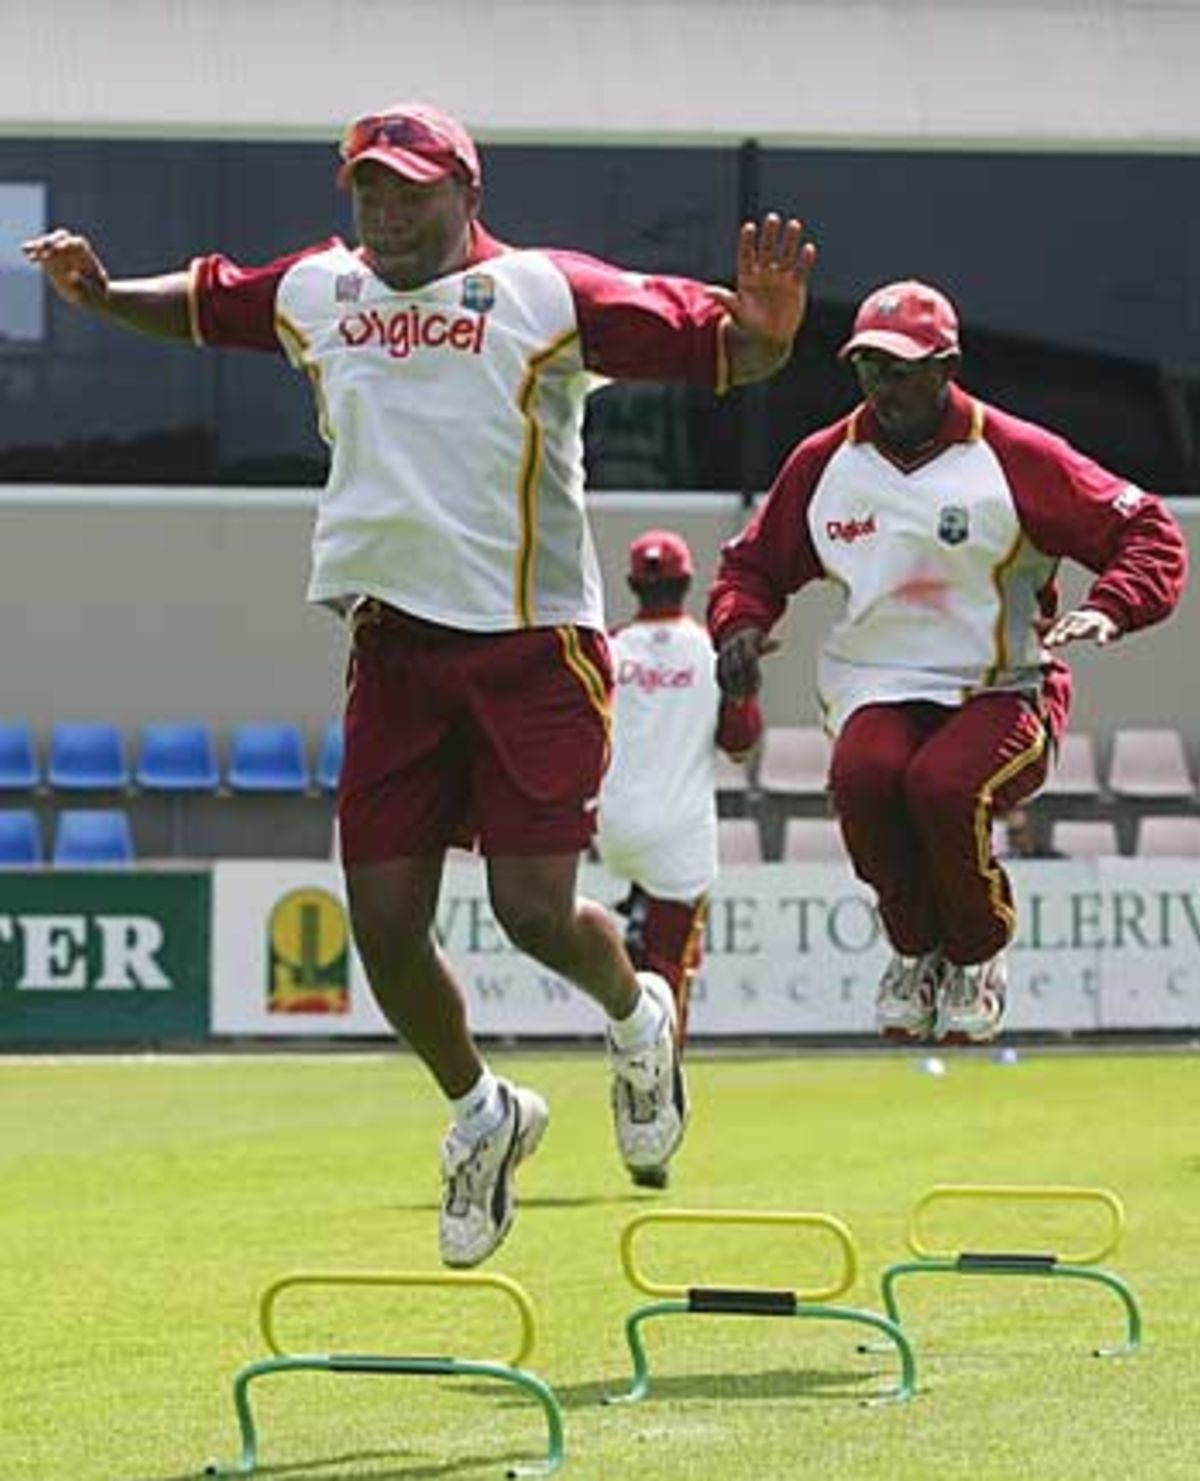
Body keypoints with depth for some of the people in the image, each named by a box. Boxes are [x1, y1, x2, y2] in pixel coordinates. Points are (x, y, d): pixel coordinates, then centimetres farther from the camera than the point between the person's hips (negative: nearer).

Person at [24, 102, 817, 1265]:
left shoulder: (546, 296, -6)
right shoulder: (315, 293, 10)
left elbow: (711, 345, -12)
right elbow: (202, 303, 28)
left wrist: (759, 336, -33)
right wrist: (99, 295, 13)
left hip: (533, 645, -5)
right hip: (392, 646, 5)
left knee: (535, 910, -10)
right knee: (384, 923, 1)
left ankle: (635, 1016, 26)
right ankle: (479, 1113, 28)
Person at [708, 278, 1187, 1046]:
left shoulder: (1015, 457, -5)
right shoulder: (824, 462, 7)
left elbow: (1149, 533, -5)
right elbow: (754, 562, 20)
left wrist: (1107, 610, -25)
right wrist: (741, 623, -3)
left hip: (1003, 692, -3)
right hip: (879, 693, 3)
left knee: (944, 784, -35)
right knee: (864, 775, -33)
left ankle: (978, 955, -4)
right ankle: (915, 948, -4)